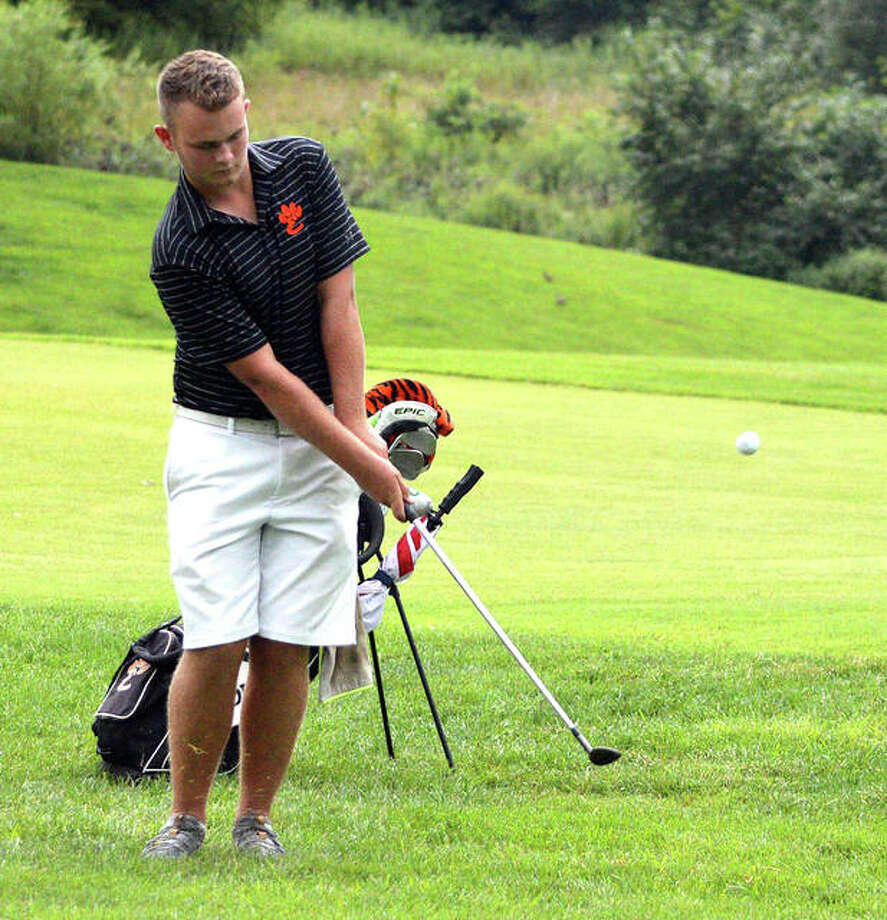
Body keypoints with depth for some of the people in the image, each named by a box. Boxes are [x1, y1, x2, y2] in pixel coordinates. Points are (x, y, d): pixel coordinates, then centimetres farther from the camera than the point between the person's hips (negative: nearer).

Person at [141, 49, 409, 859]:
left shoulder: (303, 169, -2)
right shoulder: (181, 252, -16)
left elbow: (338, 303, -1)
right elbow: (265, 375, -15)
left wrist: (355, 425, -8)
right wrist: (360, 461, -14)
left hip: (316, 444, 3)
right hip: (220, 447, -3)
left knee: (288, 645, -1)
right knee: (215, 643, -10)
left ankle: (256, 817, 8)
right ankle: (186, 816, 4)